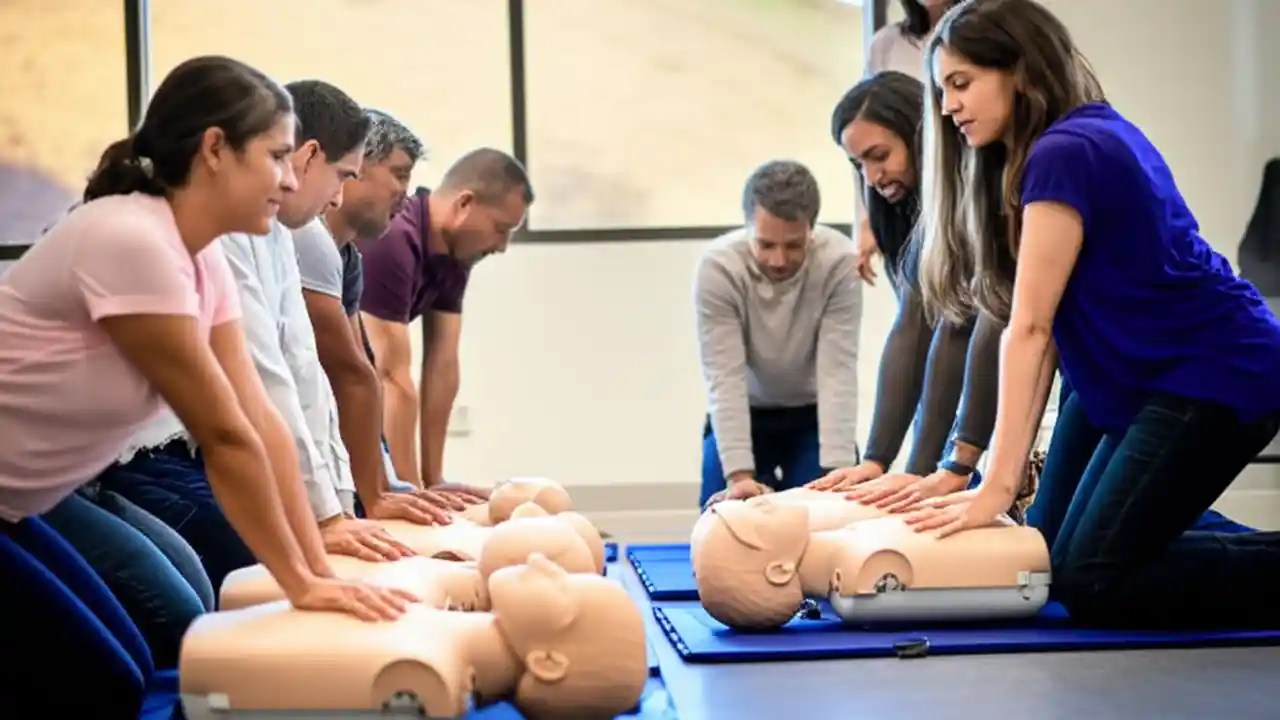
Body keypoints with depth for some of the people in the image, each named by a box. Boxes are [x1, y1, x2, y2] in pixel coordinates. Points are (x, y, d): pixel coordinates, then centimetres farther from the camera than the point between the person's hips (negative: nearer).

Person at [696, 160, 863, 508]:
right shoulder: (718, 266, -28)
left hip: (814, 413, 0)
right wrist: (740, 474, -37)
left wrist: (836, 469, -36)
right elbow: (725, 379, -29)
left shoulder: (839, 262, -29)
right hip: (744, 413, 0)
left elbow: (838, 371, -28)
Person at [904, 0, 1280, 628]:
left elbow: (1030, 327, -21)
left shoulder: (1064, 154, -19)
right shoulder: (1091, 137, 11)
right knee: (1048, 553, 6)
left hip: (1218, 377, -10)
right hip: (1133, 377, 10)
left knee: (1094, 582, -14)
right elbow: (1044, 327, 7)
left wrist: (997, 487, -21)